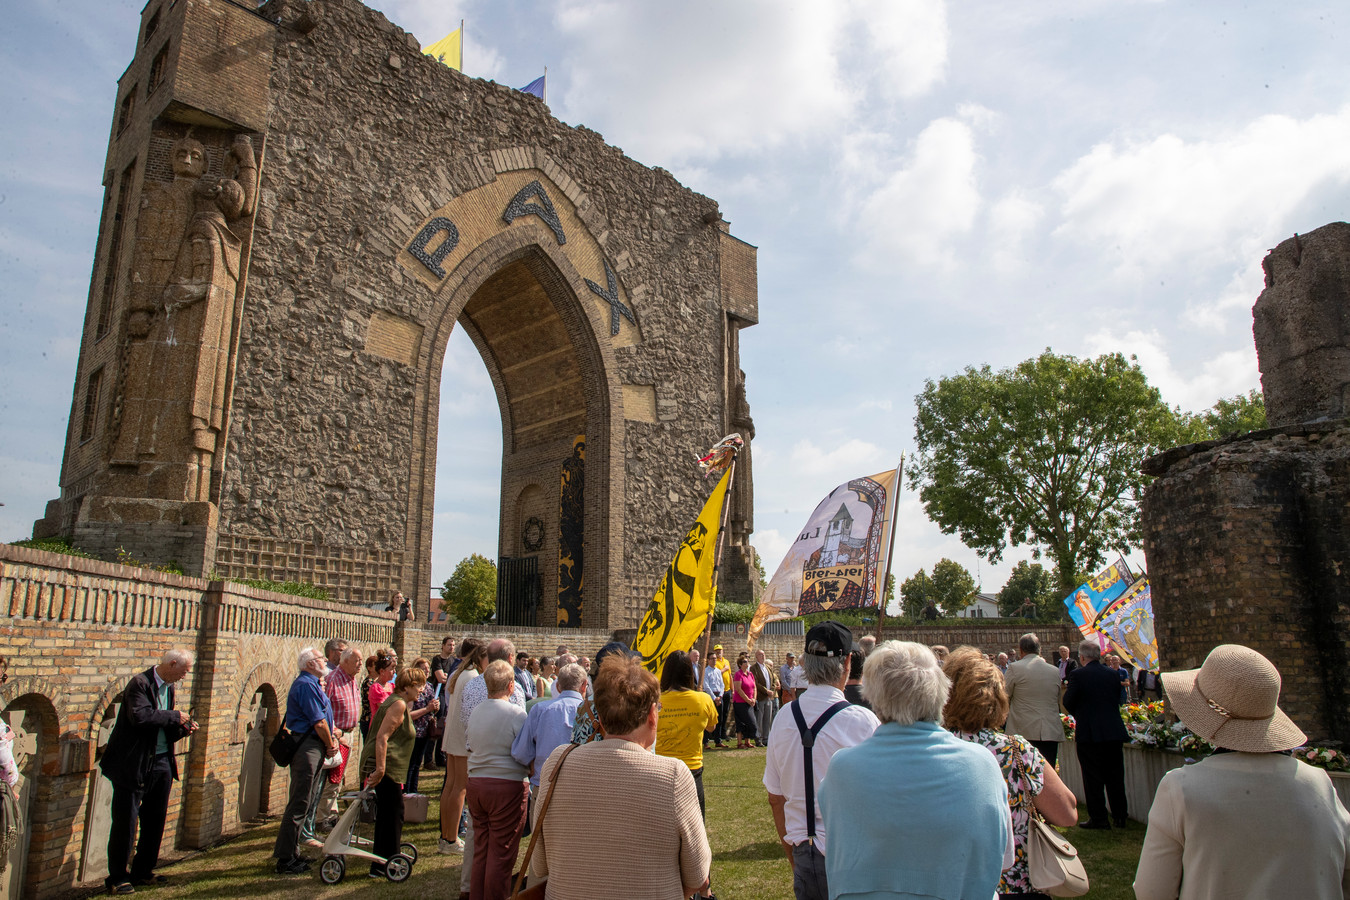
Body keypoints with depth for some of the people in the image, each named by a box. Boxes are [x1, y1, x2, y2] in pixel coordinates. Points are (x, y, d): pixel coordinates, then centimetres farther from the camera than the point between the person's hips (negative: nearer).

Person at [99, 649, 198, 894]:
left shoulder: (170, 688, 11)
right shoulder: (139, 683, -14)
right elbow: (140, 716, -29)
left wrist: (182, 729, 0)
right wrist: (175, 716, -20)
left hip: (161, 763, 8)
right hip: (133, 764, -8)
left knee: (155, 820, 14)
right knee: (126, 822, 1)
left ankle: (143, 871, 27)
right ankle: (118, 878, 13)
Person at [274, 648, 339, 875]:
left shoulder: (312, 683, 17)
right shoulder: (306, 685, -16)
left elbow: (325, 717, 19)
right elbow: (319, 722, -17)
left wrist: (332, 737, 5)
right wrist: (330, 745, -5)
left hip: (312, 746, 11)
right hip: (307, 747, -11)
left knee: (301, 802, 16)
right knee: (299, 804, -5)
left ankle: (291, 854, 25)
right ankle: (285, 860, 2)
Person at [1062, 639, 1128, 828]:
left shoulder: (1077, 674, -11)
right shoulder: (1112, 674, 5)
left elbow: (1068, 702, -9)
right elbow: (1117, 700, 13)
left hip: (1090, 734, -5)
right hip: (1115, 732, 5)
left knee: (1093, 779, 3)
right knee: (1115, 776, 13)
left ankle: (1098, 818, 7)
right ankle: (1120, 816, 19)